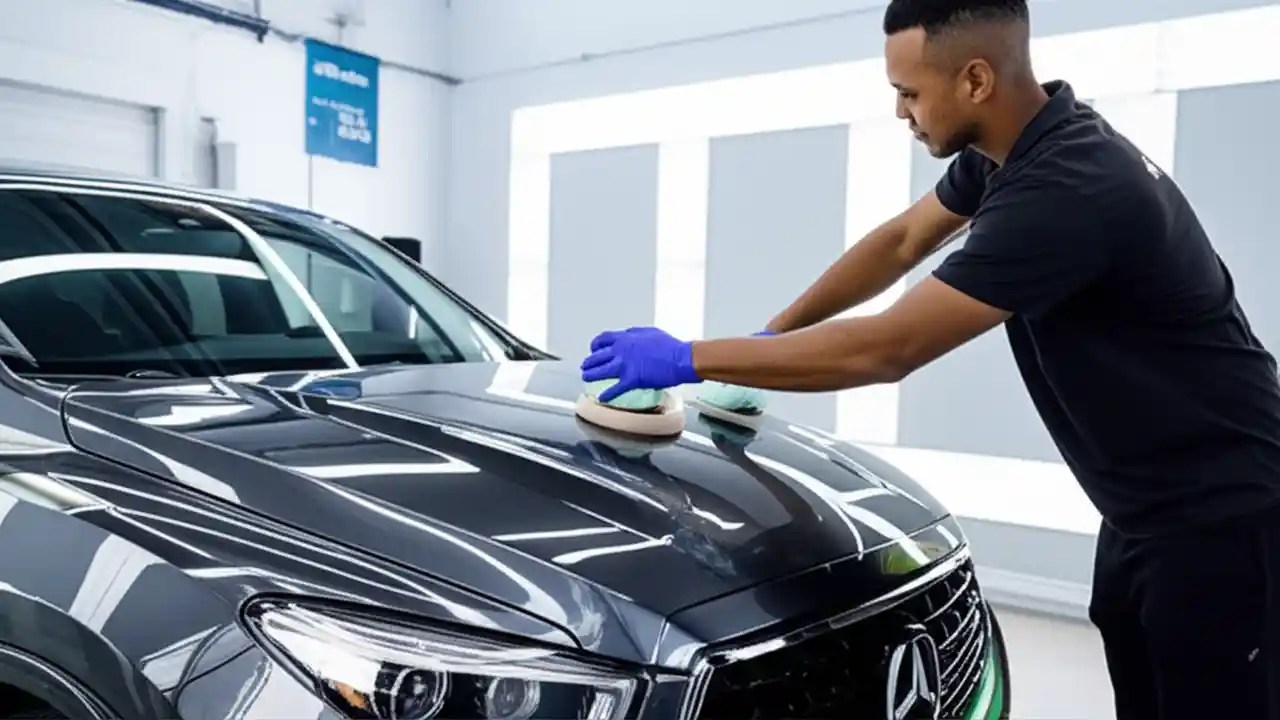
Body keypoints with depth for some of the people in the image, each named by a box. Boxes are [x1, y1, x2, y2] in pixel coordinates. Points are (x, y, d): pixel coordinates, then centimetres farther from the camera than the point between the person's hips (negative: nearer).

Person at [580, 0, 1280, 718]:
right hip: (1142, 506, 9)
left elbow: (886, 350, -30)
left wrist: (689, 359, -23)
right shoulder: (1006, 147, -1)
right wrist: (771, 335, 7)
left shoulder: (1069, 188, -31)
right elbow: (900, 243, 12)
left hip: (1217, 512, -9)